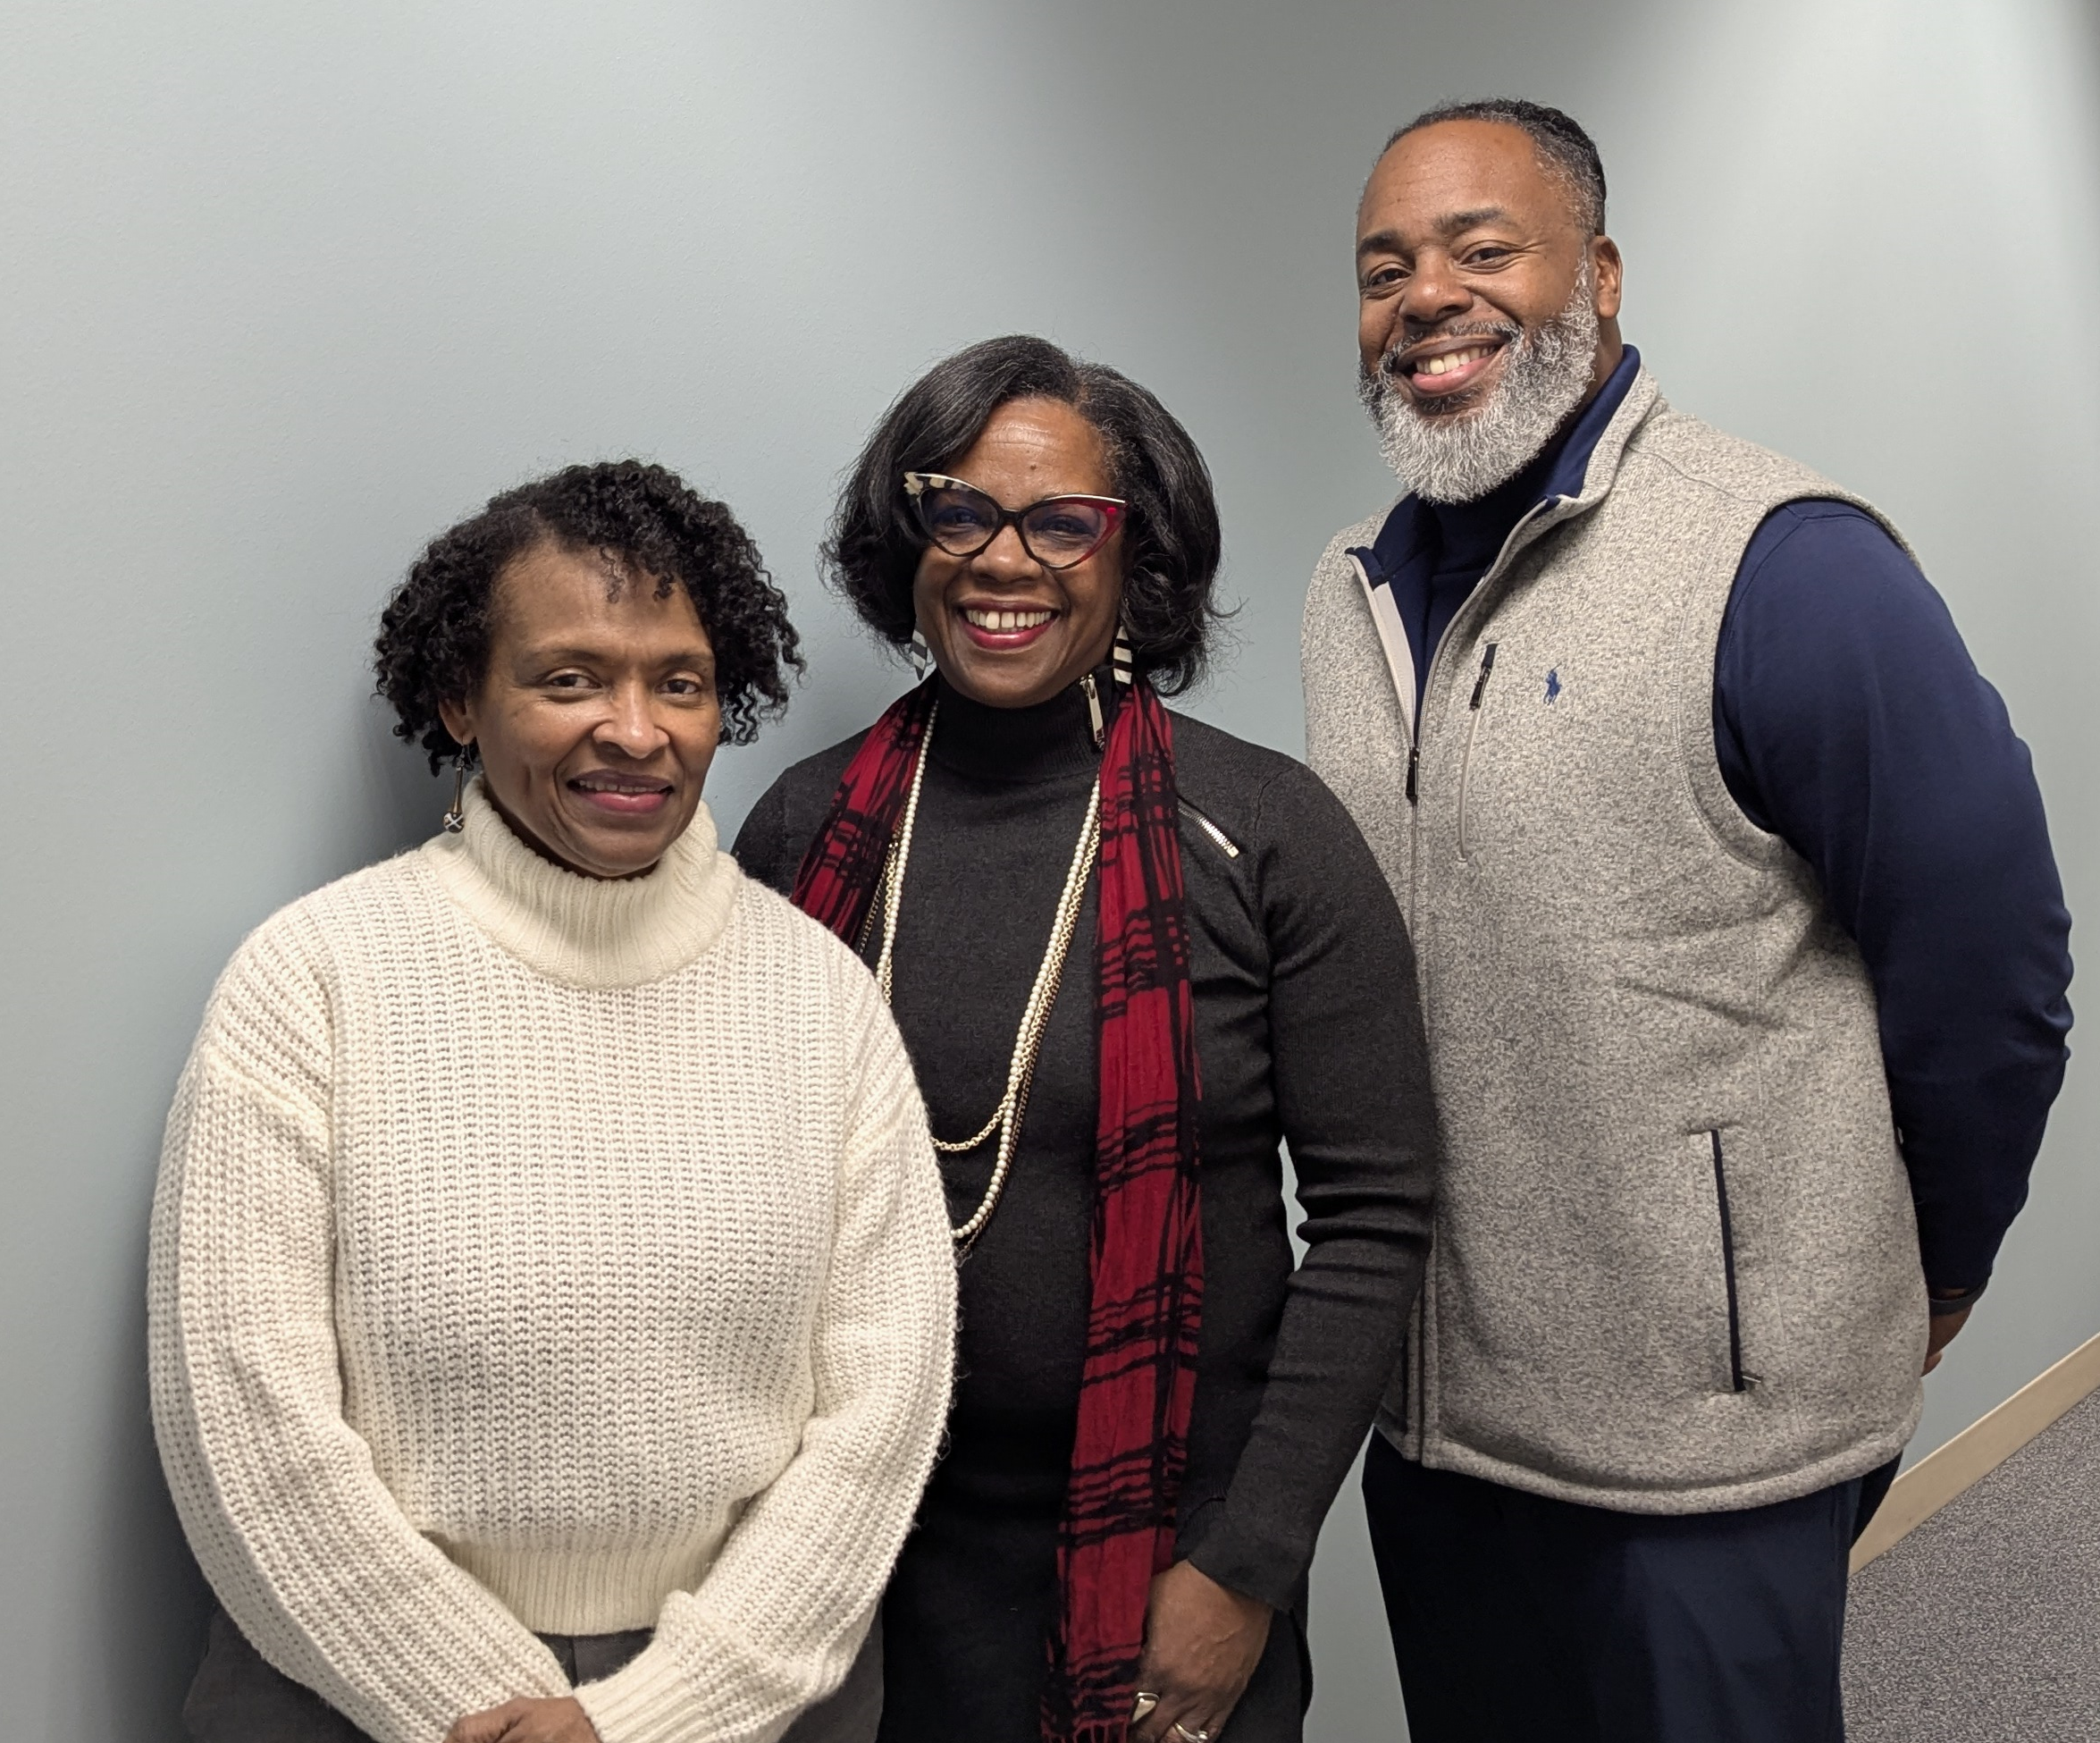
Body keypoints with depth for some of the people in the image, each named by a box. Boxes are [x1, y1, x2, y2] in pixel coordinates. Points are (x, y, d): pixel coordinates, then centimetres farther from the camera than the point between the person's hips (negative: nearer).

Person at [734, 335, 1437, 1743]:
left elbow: (1374, 1216, -9)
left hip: (1181, 1524, -2)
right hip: (893, 1528, 2)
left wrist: (1249, 1566, -10)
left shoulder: (1267, 833, -12)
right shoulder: (811, 829, -3)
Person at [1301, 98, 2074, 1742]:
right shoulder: (1356, 589, 6)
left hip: (1704, 1430, -6)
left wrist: (1928, 1278, 1)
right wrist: (1375, 1294, 16)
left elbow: (1986, 968, -11)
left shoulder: (1782, 563, -16)